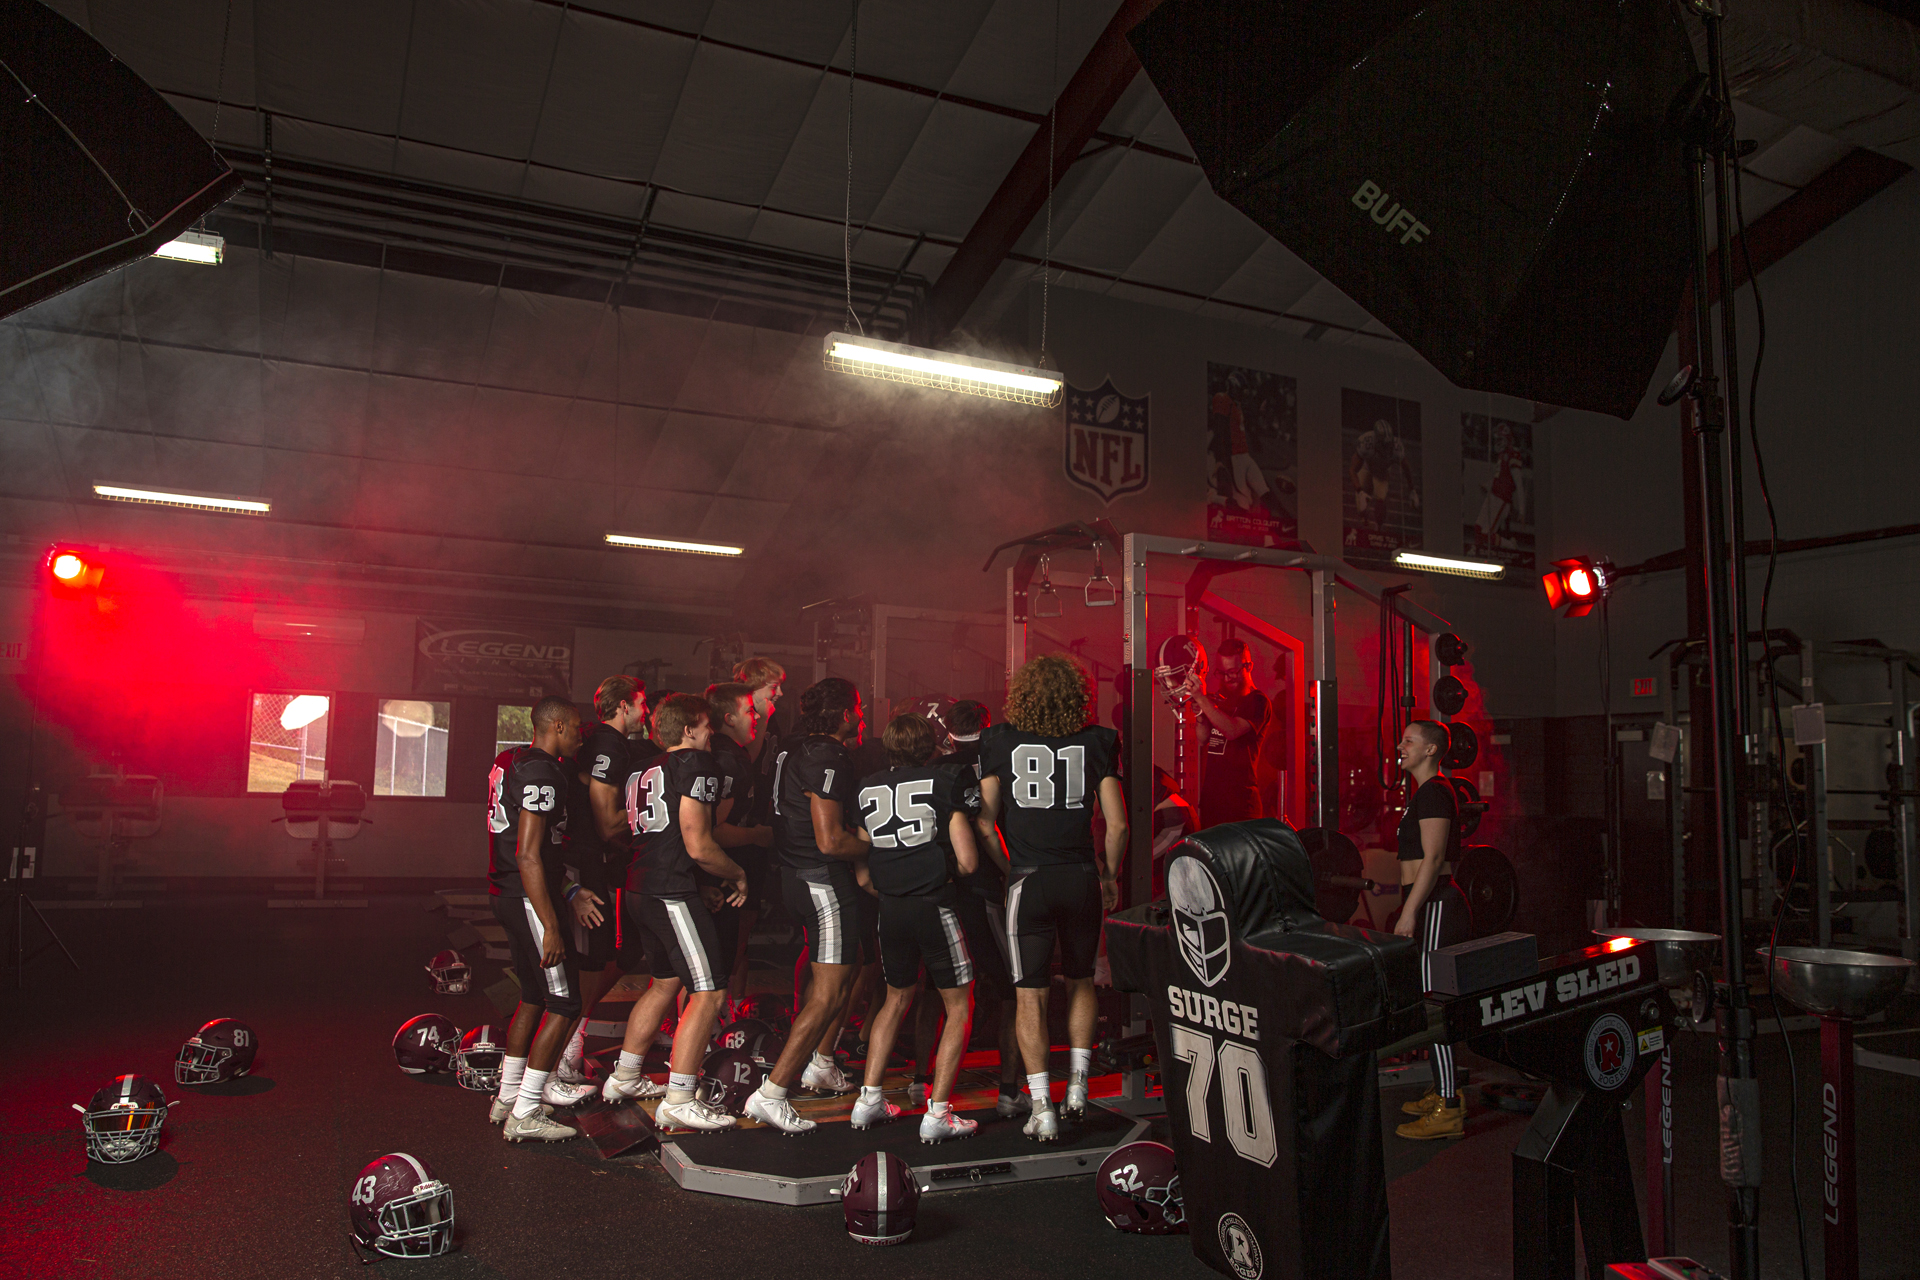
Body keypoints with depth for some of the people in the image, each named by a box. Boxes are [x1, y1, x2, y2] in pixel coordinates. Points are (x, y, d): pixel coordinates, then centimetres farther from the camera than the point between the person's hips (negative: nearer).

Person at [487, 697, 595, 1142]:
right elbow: (529, 856, -22)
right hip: (529, 900, -10)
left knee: (534, 996, 20)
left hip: (505, 895, 10)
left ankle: (508, 1097, 28)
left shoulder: (510, 763, 13)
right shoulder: (542, 773, -18)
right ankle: (525, 1114, 0)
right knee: (564, 1003, -3)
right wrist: (551, 927, -22)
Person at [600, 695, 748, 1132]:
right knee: (708, 994, -6)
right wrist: (738, 875, -1)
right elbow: (698, 846, -17)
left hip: (639, 890, 10)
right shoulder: (696, 763, -10)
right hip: (673, 892, -10)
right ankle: (678, 1103, -5)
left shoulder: (643, 770, 17)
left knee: (666, 982, 25)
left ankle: (623, 1079, 34)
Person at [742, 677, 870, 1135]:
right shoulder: (826, 761, -19)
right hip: (825, 882, -10)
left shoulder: (794, 753, 11)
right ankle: (771, 1094, -7)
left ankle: (821, 1065, 35)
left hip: (796, 875, 10)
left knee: (851, 965, 24)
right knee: (828, 994, -7)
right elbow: (830, 841, -23)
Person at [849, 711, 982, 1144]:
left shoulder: (867, 788, 8)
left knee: (897, 999, 24)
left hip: (889, 909, 5)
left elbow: (861, 876, 7)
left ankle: (869, 1100, 24)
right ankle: (937, 1114, 4)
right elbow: (967, 862, -9)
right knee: (959, 1007, 8)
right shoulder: (946, 782, -4)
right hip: (934, 906, -5)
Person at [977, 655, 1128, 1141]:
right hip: (1081, 877, 2)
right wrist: (1110, 876, 15)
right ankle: (1077, 1082, 21)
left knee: (1031, 994, 6)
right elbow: (1117, 825, 0)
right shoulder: (1098, 741, 0)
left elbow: (985, 822, -2)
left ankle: (1042, 1108, 6)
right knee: (1080, 981, 22)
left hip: (1028, 879, -1)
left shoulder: (1000, 742, -1)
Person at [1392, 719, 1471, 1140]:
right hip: (1431, 904, 11)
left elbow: (1434, 857, -20)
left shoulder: (1433, 792, -14)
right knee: (1431, 1003, 15)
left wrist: (1409, 913, -22)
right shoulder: (1428, 792, 18)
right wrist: (1409, 907, 26)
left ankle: (1447, 1112, -4)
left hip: (1434, 907, -11)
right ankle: (1446, 1093, 25)